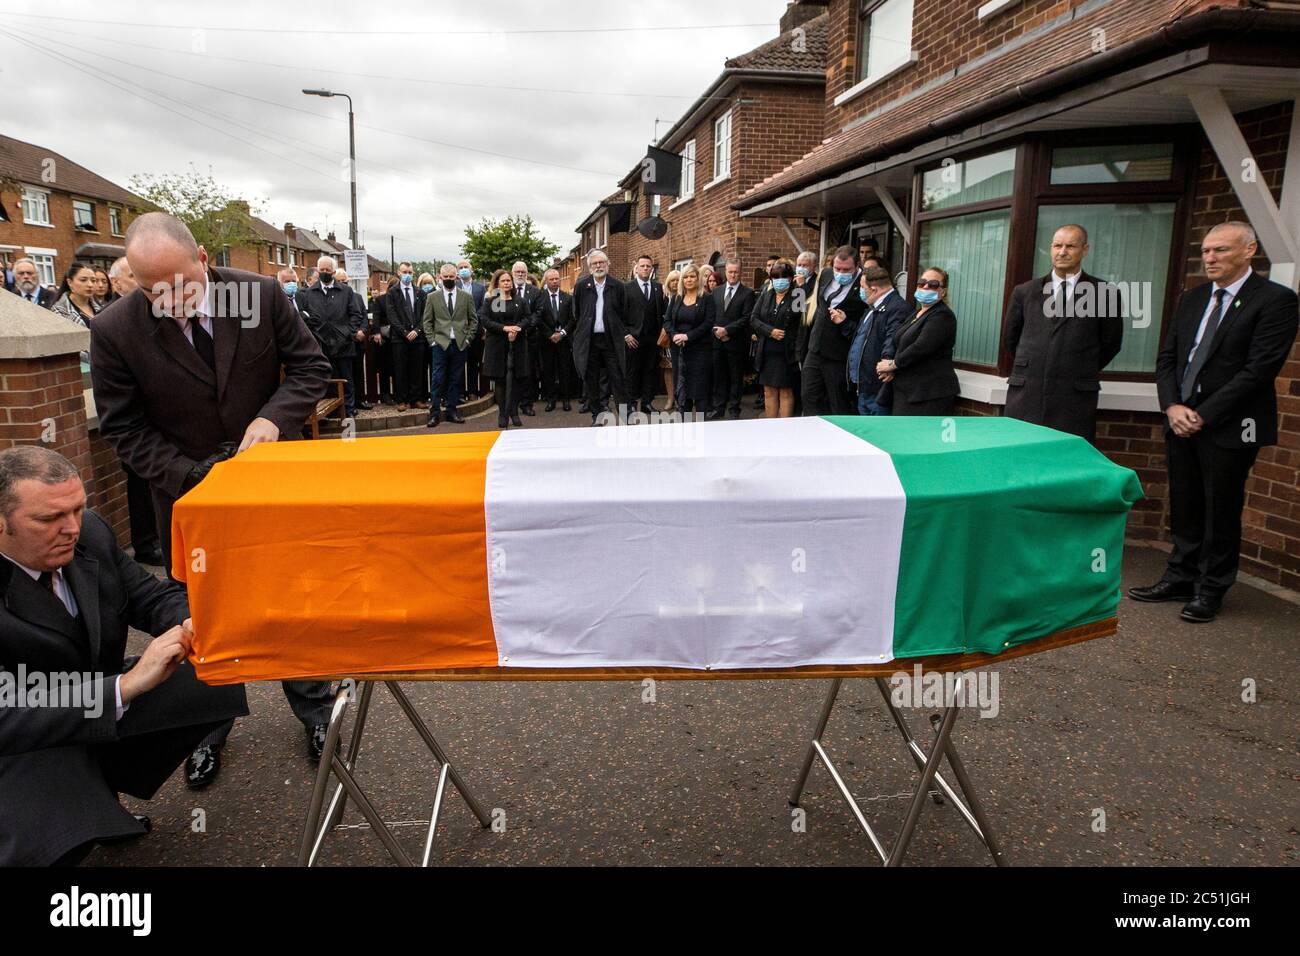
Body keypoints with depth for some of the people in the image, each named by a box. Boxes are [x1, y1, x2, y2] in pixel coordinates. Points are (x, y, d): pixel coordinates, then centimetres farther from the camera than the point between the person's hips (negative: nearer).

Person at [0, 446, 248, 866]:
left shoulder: (90, 533, -11)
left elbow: (153, 596, -1)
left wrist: (192, 623, -24)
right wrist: (128, 685, -37)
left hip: (108, 707, 7)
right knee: (51, 836, -33)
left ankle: (103, 792, 14)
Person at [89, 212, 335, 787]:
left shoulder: (262, 295, -15)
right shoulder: (114, 331, -16)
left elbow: (311, 367, -7)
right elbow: (123, 428, -10)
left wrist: (272, 417, -25)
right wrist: (193, 479, -21)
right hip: (189, 493, 0)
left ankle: (313, 708, 34)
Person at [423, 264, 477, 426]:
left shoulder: (467, 296, 7)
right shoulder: (432, 297, 5)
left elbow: (473, 320, 9)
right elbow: (426, 321, 6)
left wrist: (468, 338, 0)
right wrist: (432, 340, -2)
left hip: (460, 344, 1)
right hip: (440, 344, -1)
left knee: (455, 379, 6)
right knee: (438, 379, -3)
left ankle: (452, 411, 15)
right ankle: (435, 413, 1)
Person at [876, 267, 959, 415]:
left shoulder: (943, 316, -11)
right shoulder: (917, 314, 18)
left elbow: (920, 348, -22)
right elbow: (899, 345, 14)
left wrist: (892, 364, -9)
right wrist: (892, 367, -6)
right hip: (906, 391, 9)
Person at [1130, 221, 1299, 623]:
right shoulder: (1191, 299, 12)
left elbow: (1259, 369, -14)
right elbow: (1167, 358, 11)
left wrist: (1204, 415, -15)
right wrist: (1173, 406, -5)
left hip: (1229, 426, -5)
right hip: (1181, 420, 5)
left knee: (1221, 511, 5)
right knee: (1184, 508, 12)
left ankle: (1210, 590, 17)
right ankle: (1181, 578, 24)